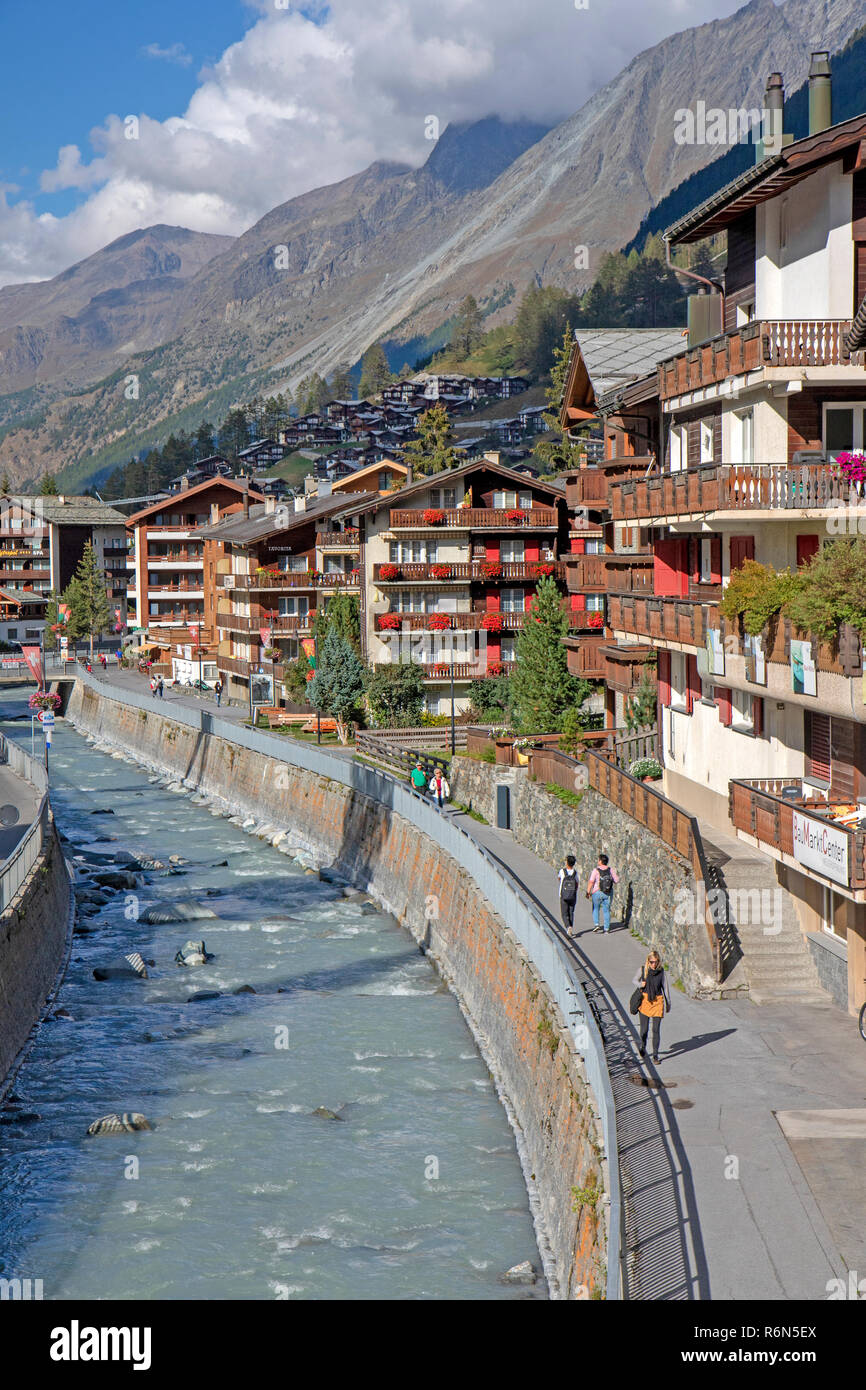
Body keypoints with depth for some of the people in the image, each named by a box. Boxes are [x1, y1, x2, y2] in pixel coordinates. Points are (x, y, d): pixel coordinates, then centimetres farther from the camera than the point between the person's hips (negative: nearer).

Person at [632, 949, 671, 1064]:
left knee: (656, 1029, -3)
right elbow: (634, 980, 11)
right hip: (645, 1000, 0)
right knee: (644, 1029, 1)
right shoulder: (643, 969, -3)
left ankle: (655, 1054, 7)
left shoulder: (661, 971, -2)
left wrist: (668, 1003, 12)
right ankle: (643, 1047, 32)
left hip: (657, 1001, 0)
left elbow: (665, 987, 8)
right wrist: (640, 984, -11)